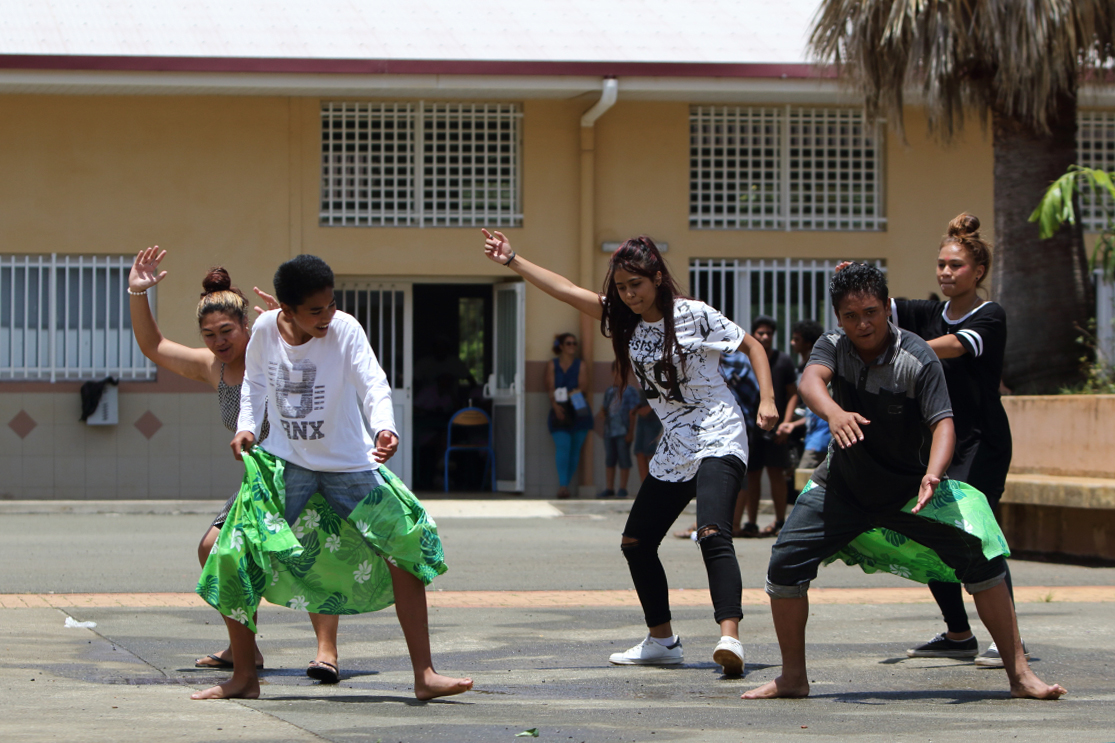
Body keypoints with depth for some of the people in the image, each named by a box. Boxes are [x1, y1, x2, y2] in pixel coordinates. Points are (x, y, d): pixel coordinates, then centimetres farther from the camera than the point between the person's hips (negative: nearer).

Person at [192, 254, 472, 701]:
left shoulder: (345, 330, -17)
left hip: (349, 463, -2)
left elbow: (372, 384, -28)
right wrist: (247, 425, -6)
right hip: (283, 462, 2)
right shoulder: (266, 330, -9)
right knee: (234, 555, -7)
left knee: (405, 542, -12)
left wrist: (382, 427, -47)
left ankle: (424, 676, -5)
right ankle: (243, 677, 12)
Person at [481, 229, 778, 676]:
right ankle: (661, 640, 20)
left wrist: (767, 400, -13)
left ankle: (730, 637, -39)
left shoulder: (694, 316, -9)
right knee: (636, 542, 7)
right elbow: (565, 290, 5)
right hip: (673, 449, 8)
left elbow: (751, 345, -1)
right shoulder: (624, 320, 7)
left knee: (712, 533, -27)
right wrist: (512, 261, 1)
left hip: (718, 440, -8)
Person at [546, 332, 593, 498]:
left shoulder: (580, 365, 10)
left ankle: (566, 485, 10)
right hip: (559, 411, -2)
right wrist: (555, 405, -17)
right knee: (562, 447, -17)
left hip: (578, 411, 2)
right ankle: (563, 485, -23)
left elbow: (583, 385, 0)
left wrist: (573, 393, -19)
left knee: (575, 449, 1)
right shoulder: (553, 366, 9)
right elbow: (550, 388, -1)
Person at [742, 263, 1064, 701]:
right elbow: (811, 378, -31)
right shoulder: (833, 347, -10)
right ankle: (793, 677, 8)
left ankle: (1019, 674, -7)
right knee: (785, 564, -10)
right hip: (844, 487, 3)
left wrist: (933, 473, -46)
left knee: (981, 560, -16)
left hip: (908, 488, -2)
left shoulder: (917, 359, -19)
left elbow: (942, 421, -26)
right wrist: (834, 413, -55)